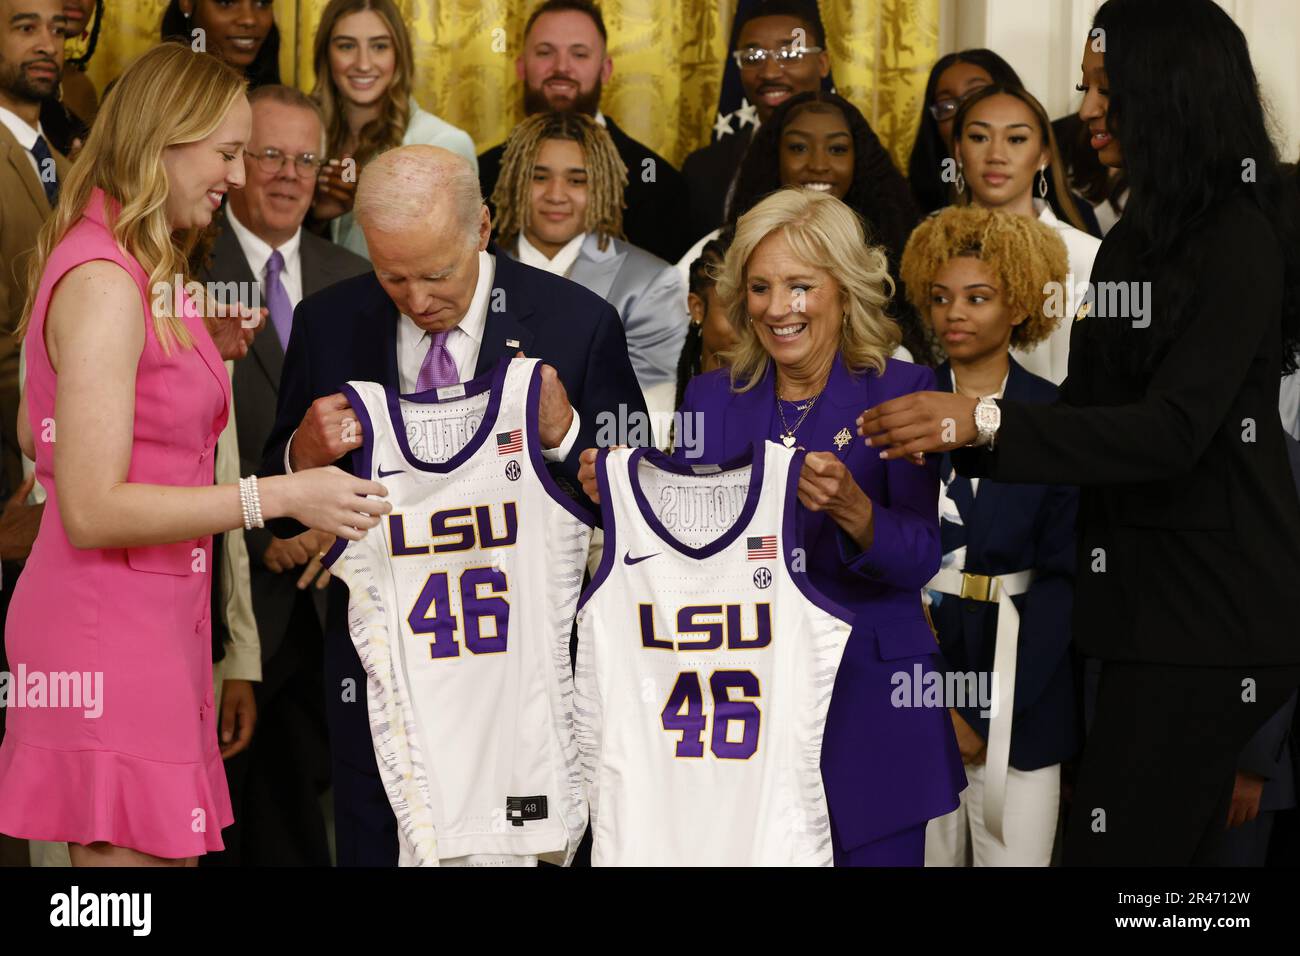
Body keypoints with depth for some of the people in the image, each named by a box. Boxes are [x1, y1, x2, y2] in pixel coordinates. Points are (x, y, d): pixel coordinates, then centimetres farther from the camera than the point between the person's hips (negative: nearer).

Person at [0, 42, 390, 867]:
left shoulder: (148, 272, 15)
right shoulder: (104, 282, -16)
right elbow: (91, 508, -20)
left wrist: (205, 346, 11)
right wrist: (278, 497, -22)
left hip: (156, 617, 10)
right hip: (107, 625, -10)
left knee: (175, 851, 12)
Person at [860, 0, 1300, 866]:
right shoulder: (1137, 236, 14)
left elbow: (1175, 429, -22)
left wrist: (987, 424, -30)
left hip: (1209, 612, -9)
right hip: (1141, 595, 9)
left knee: (1118, 842, -8)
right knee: (1177, 842, 13)